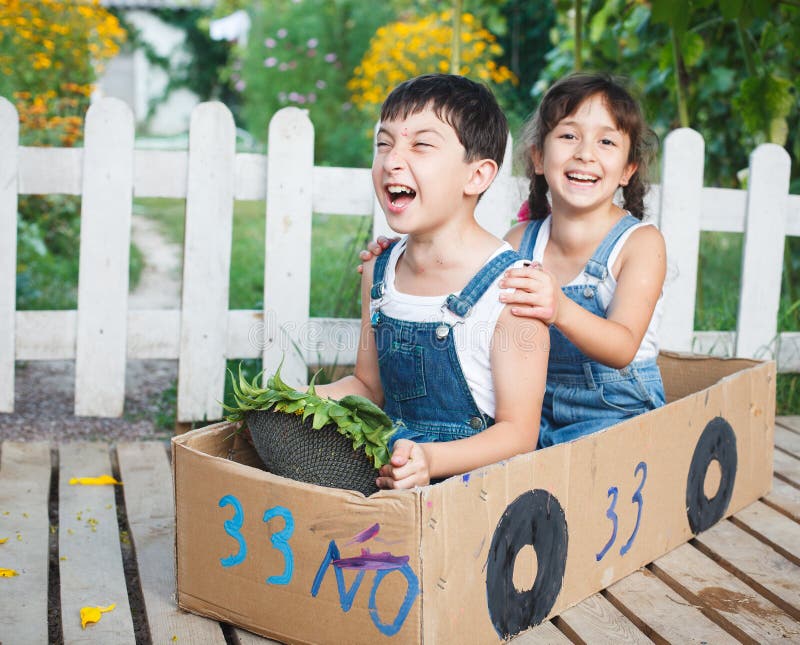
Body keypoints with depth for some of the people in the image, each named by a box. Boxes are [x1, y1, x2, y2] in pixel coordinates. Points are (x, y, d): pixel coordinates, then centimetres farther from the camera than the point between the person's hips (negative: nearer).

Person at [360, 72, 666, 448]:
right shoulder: (522, 240, 2)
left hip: (617, 414, -3)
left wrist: (560, 310, -43)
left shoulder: (640, 242, -10)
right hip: (537, 410, 4)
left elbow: (623, 349, -23)